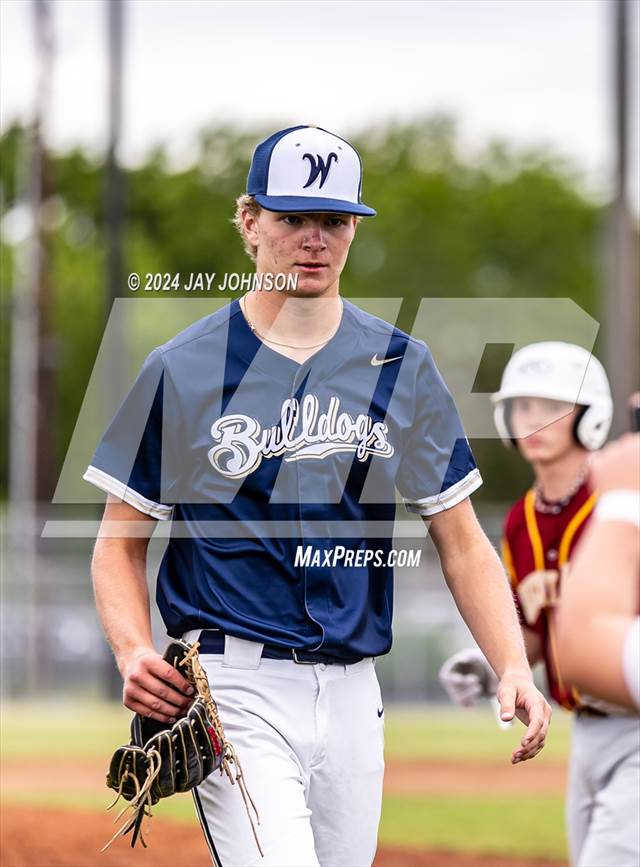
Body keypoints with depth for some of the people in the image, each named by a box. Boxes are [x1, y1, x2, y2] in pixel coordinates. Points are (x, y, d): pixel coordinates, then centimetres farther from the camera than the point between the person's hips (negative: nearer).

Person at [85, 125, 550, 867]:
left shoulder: (400, 366, 9)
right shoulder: (181, 371, 0)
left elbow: (461, 541, 9)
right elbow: (119, 544, 4)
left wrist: (512, 666, -7)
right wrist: (133, 653, -15)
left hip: (353, 694, 4)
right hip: (235, 688, -4)